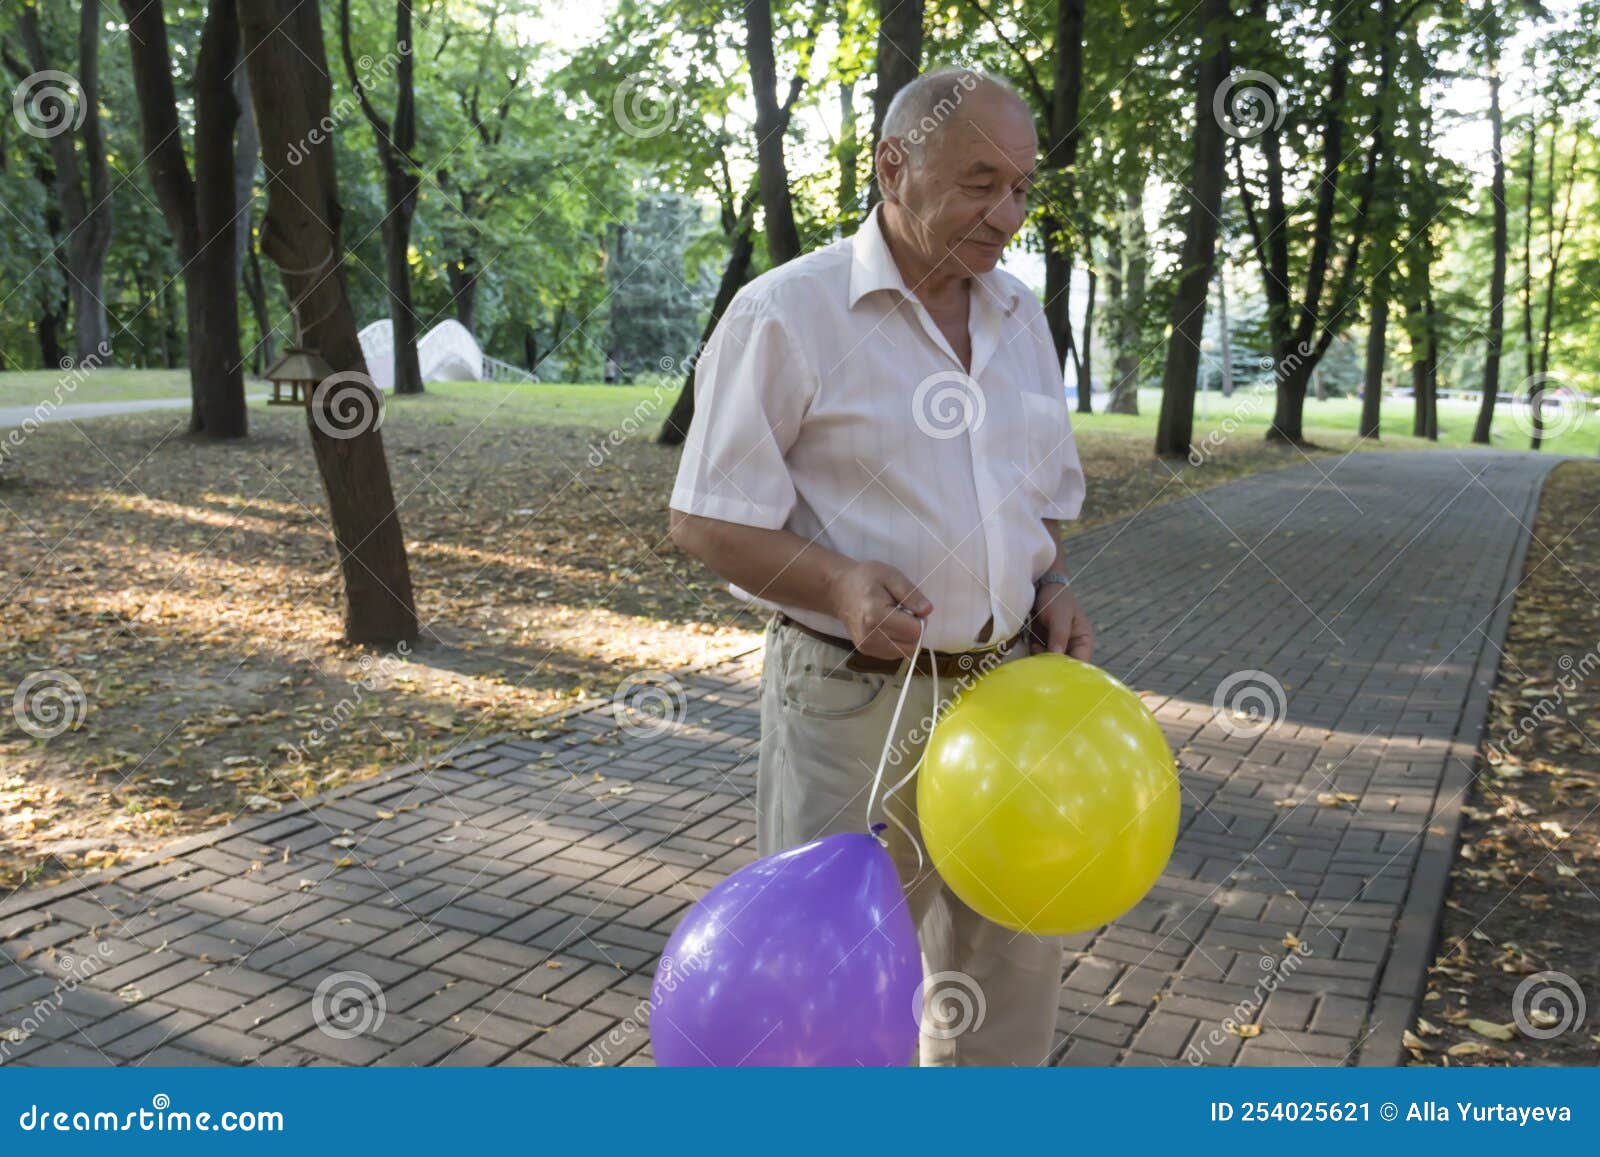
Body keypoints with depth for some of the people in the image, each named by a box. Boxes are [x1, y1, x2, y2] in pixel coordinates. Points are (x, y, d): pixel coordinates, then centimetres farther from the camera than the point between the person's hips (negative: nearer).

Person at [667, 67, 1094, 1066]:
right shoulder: (788, 312, -12)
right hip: (850, 694, -6)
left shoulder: (1020, 318, 9)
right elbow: (706, 518, -11)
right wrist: (838, 584, -27)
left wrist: (1052, 589, 0)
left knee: (1013, 952, 18)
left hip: (1000, 690, 6)